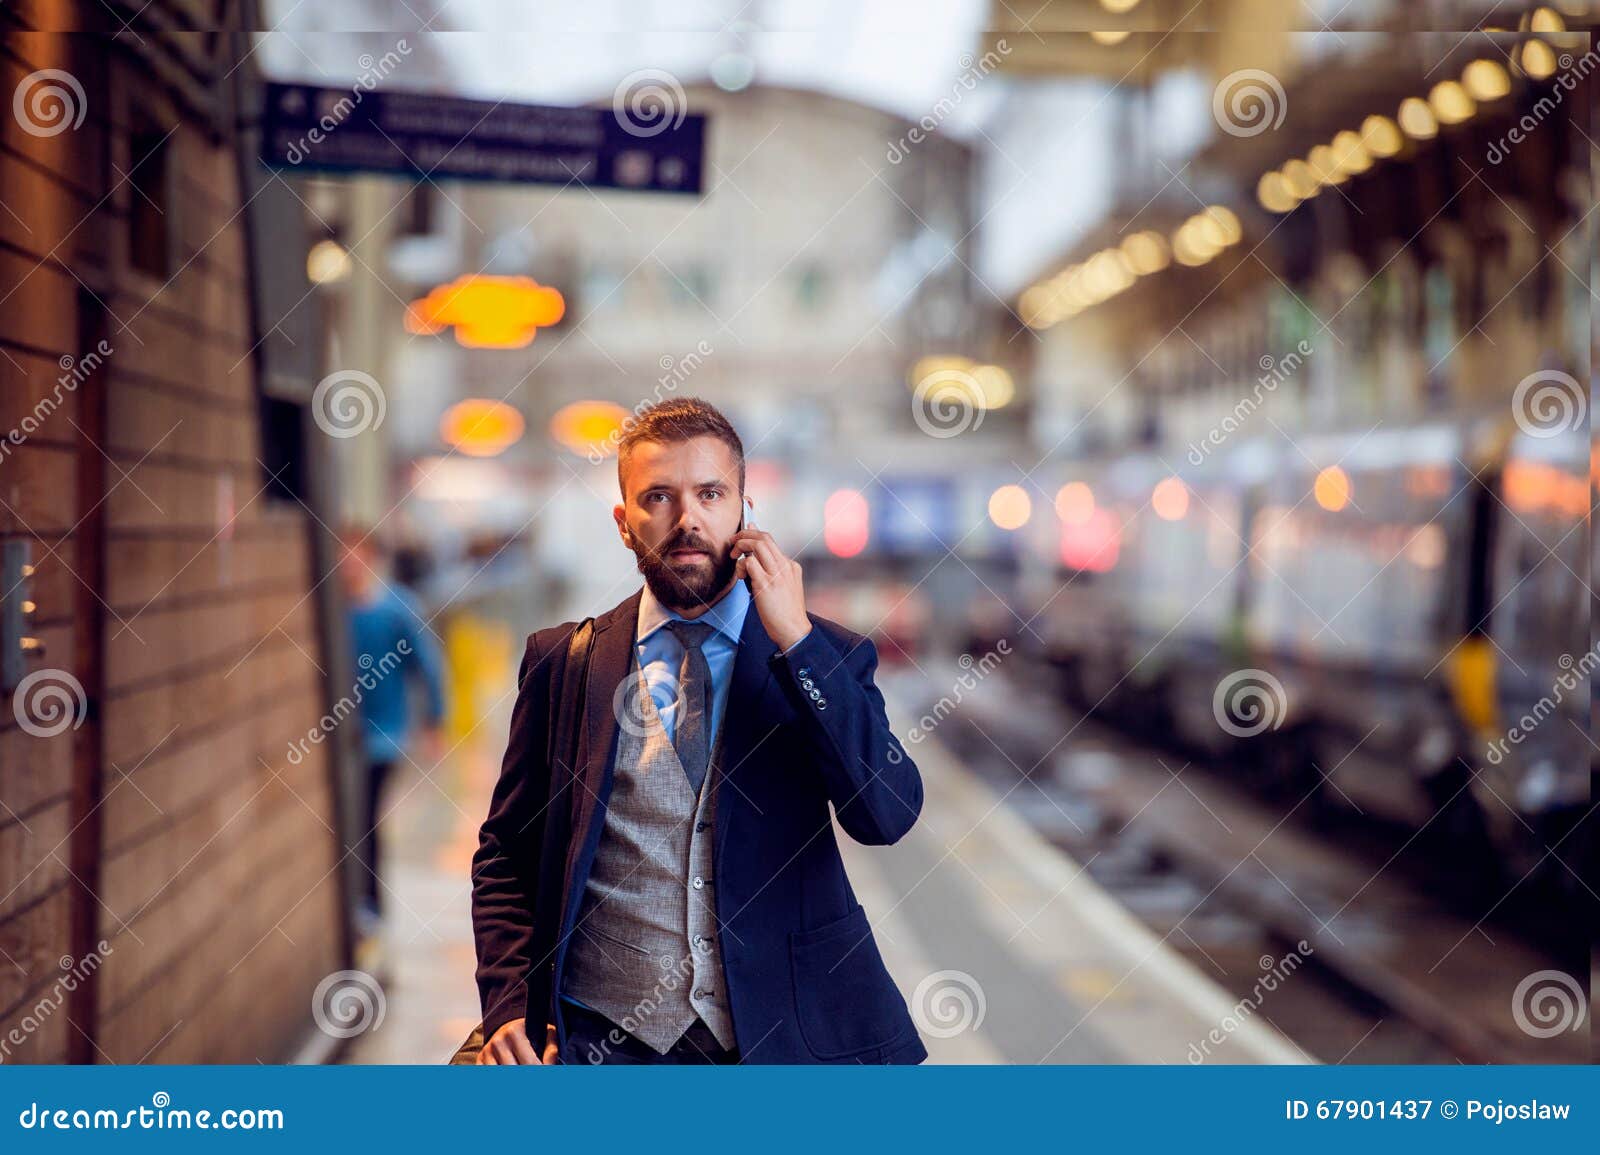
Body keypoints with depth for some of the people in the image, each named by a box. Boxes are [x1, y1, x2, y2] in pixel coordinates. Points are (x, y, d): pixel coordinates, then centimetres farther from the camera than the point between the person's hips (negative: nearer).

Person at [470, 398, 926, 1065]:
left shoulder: (825, 656, 2)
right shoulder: (562, 662, 6)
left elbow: (889, 816, -12)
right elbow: (506, 854, 10)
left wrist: (795, 637, -15)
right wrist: (508, 1006, -4)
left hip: (784, 1036, -1)